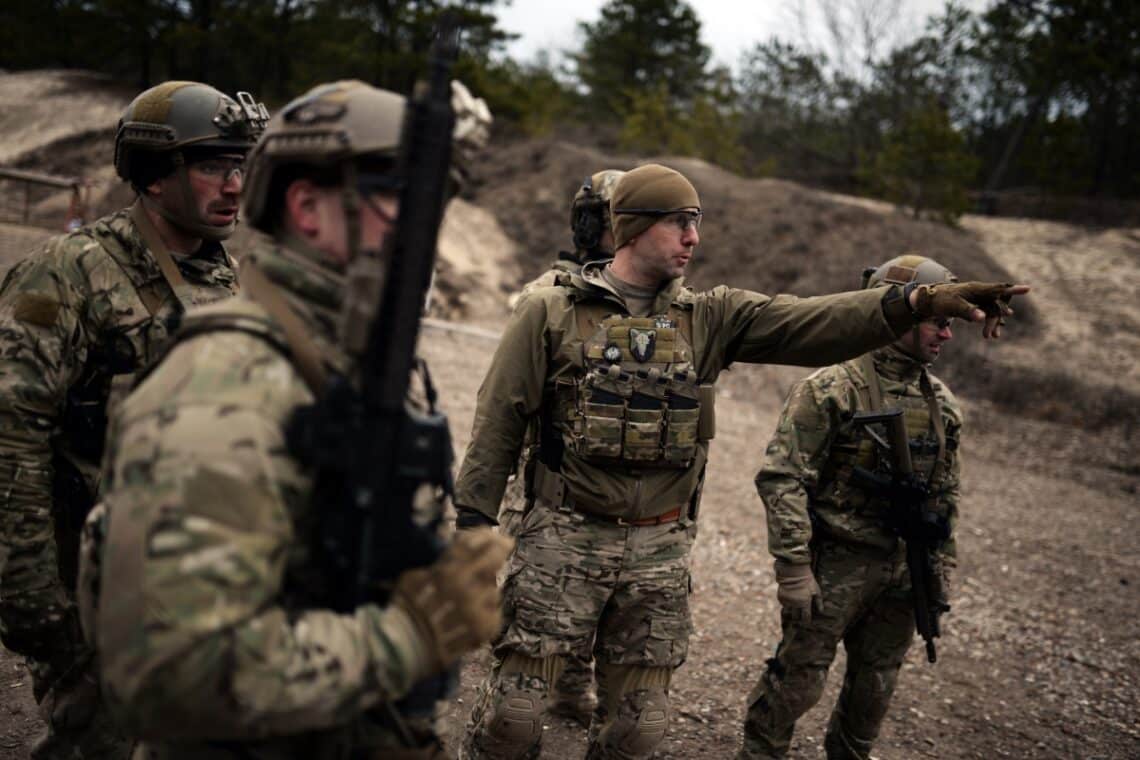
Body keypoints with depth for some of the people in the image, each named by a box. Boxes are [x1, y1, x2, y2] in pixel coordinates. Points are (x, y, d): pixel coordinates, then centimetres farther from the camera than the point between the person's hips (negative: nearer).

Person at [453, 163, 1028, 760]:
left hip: (660, 551, 4)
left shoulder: (709, 318, 5)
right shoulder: (552, 313, -4)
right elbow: (497, 427, -3)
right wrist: (472, 525, -6)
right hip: (564, 540, -3)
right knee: (514, 712, 1)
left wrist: (917, 301, -22)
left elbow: (812, 324, -8)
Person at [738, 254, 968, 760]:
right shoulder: (831, 390, -14)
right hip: (835, 564, -6)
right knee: (799, 678, 3)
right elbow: (782, 478, -18)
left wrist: (941, 568, 14)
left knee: (876, 685, 18)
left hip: (903, 569, 6)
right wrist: (793, 569, -21)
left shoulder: (942, 404, 7)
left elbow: (945, 494, 16)